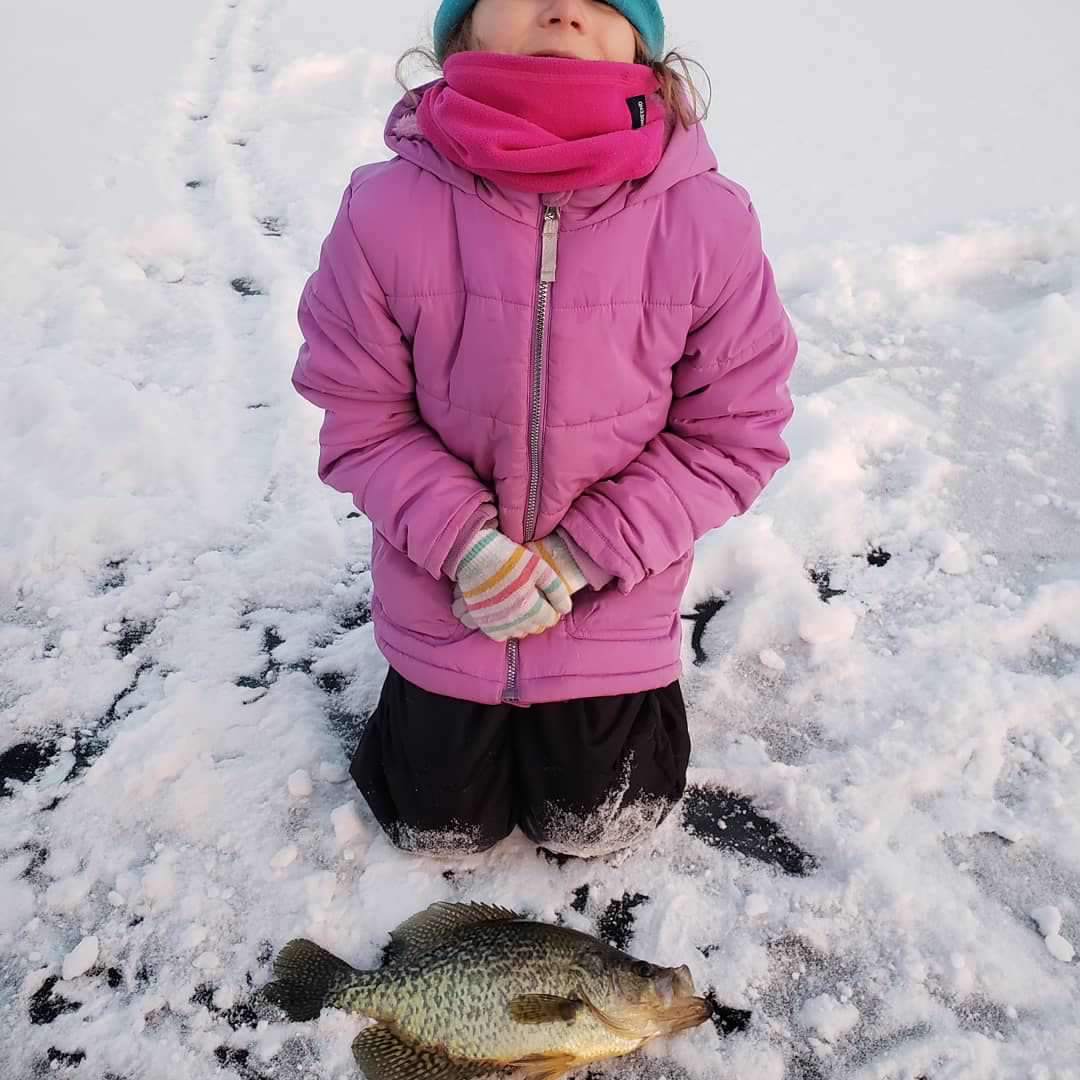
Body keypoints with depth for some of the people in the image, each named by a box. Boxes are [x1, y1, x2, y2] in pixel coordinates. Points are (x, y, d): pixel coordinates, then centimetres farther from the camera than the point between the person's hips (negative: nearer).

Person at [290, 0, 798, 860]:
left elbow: (735, 433, -13)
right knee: (442, 828, 21)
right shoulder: (385, 211, -21)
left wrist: (579, 557, -19)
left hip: (611, 615, 0)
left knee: (593, 828, 21)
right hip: (446, 598, 1)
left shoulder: (709, 221, -21)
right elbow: (362, 420, -11)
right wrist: (466, 545, -24)